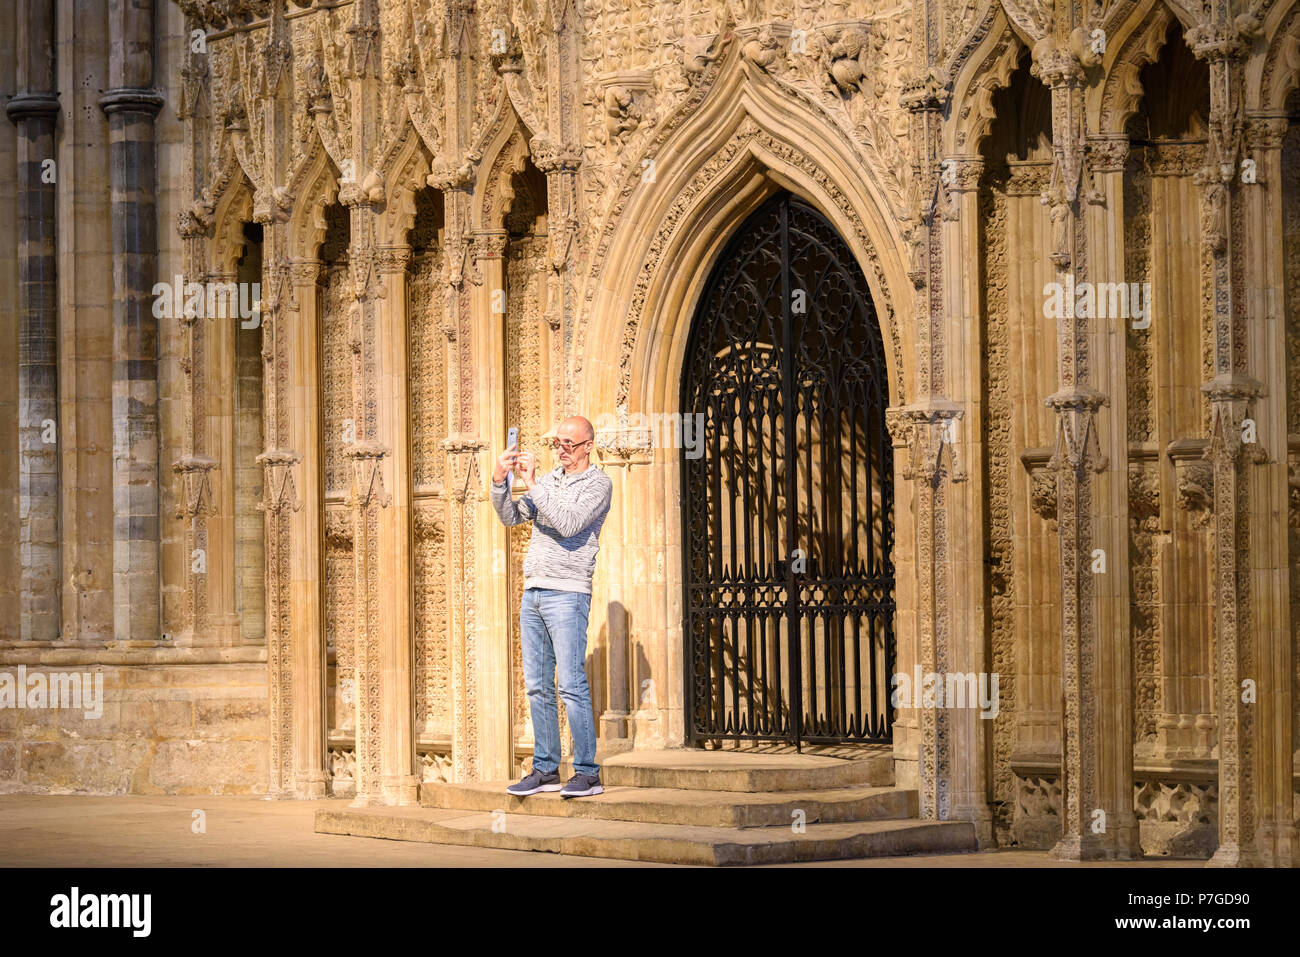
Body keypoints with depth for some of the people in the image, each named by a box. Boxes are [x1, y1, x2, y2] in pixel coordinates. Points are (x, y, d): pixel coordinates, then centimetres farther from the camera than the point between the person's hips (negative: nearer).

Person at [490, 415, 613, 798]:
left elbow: (569, 525, -17)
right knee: (537, 686, 6)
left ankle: (587, 772, -9)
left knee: (572, 685, -11)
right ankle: (545, 770, 10)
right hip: (533, 593, 7)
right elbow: (511, 517, 11)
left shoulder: (598, 484, -3)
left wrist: (532, 484, -17)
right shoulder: (548, 480, 17)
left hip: (568, 594, -7)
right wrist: (499, 480, -5)